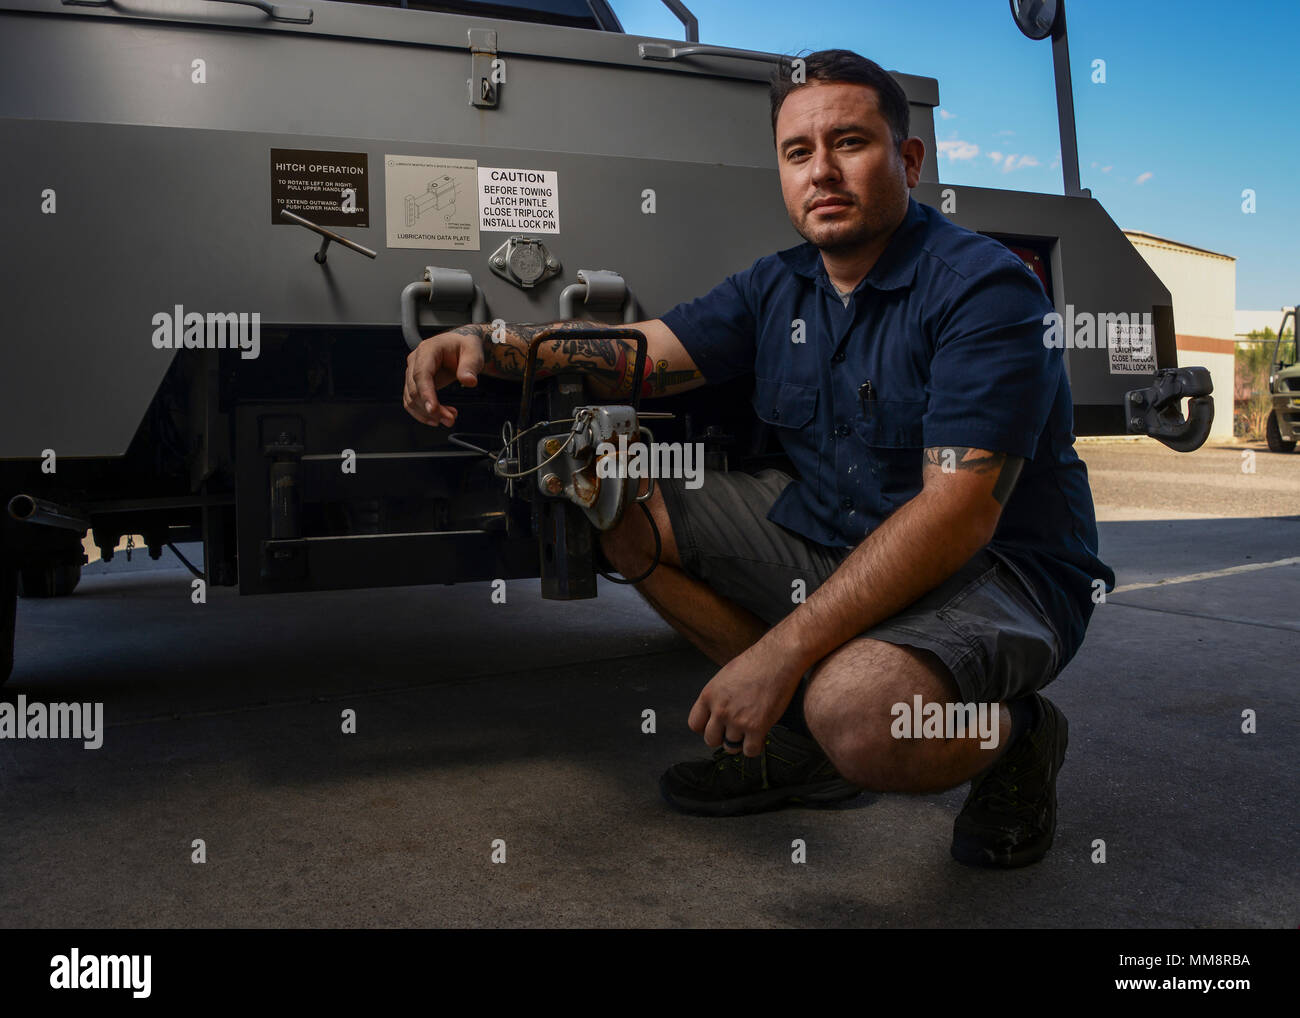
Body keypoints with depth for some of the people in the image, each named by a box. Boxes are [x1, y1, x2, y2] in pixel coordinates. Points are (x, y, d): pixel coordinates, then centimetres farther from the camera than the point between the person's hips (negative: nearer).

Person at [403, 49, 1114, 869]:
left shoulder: (985, 286, -18)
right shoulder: (779, 288, 6)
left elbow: (959, 513, -27)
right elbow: (639, 352, 2)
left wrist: (784, 650, -33)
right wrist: (483, 342, -17)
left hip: (1001, 572, -7)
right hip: (830, 539, 8)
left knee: (857, 709, -39)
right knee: (624, 505, 0)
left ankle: (1010, 732, -1)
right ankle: (806, 737, 3)